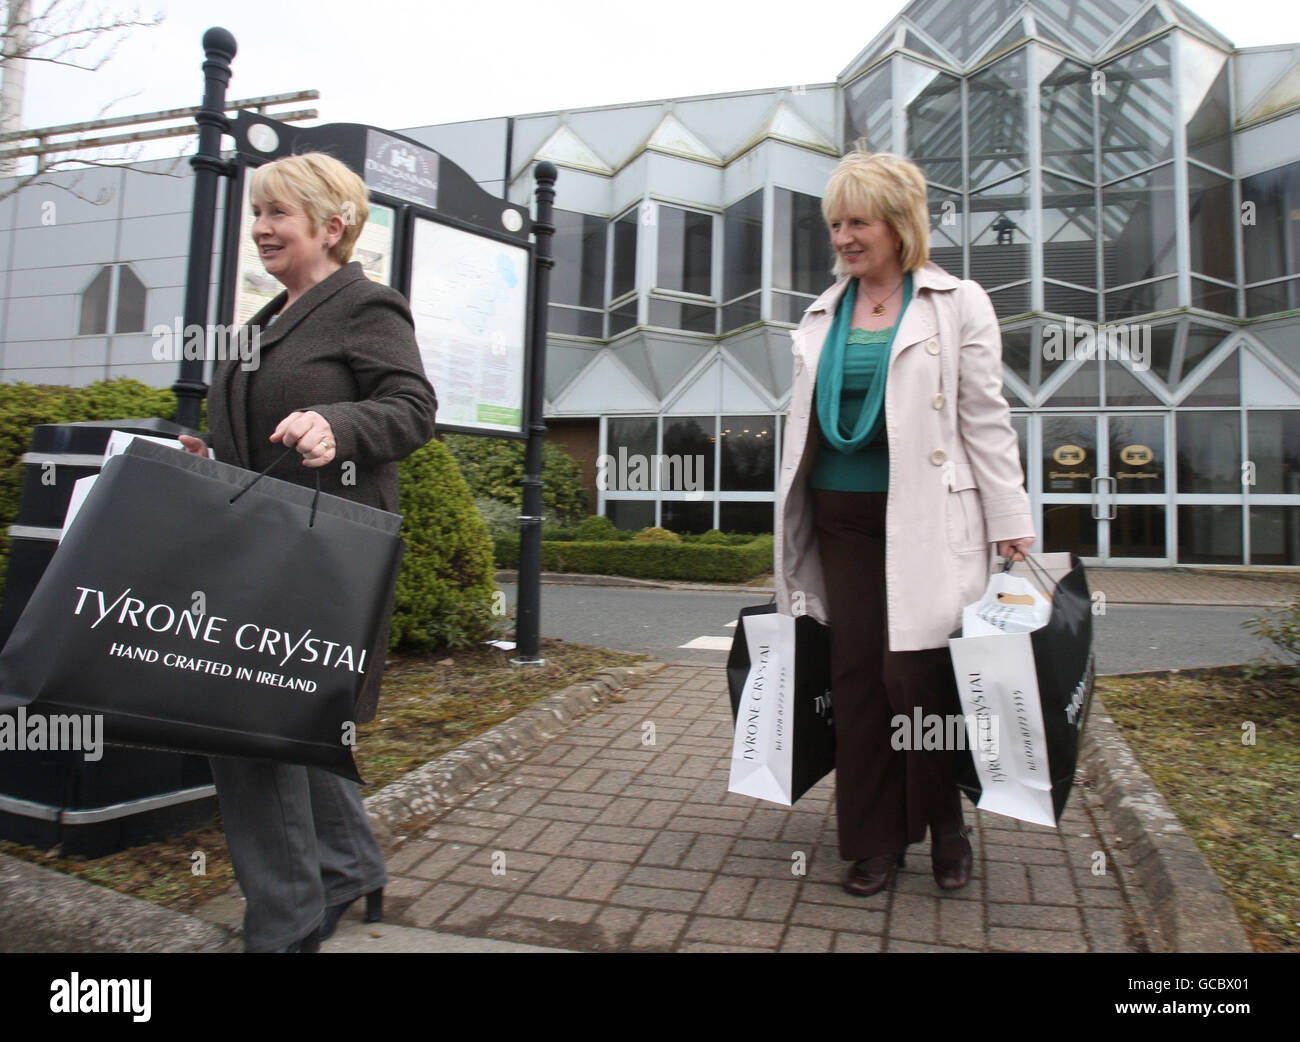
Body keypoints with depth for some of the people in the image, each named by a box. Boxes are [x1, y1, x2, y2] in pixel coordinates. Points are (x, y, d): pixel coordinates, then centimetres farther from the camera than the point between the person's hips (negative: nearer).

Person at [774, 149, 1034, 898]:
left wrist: (1011, 523, -6)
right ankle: (876, 840, 19)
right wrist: (797, 513, 14)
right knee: (857, 674, 5)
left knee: (917, 673, -5)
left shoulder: (958, 304, 3)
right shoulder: (823, 315, 15)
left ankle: (947, 827, 22)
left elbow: (987, 418, -1)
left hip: (924, 515, -4)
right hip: (843, 516, 4)